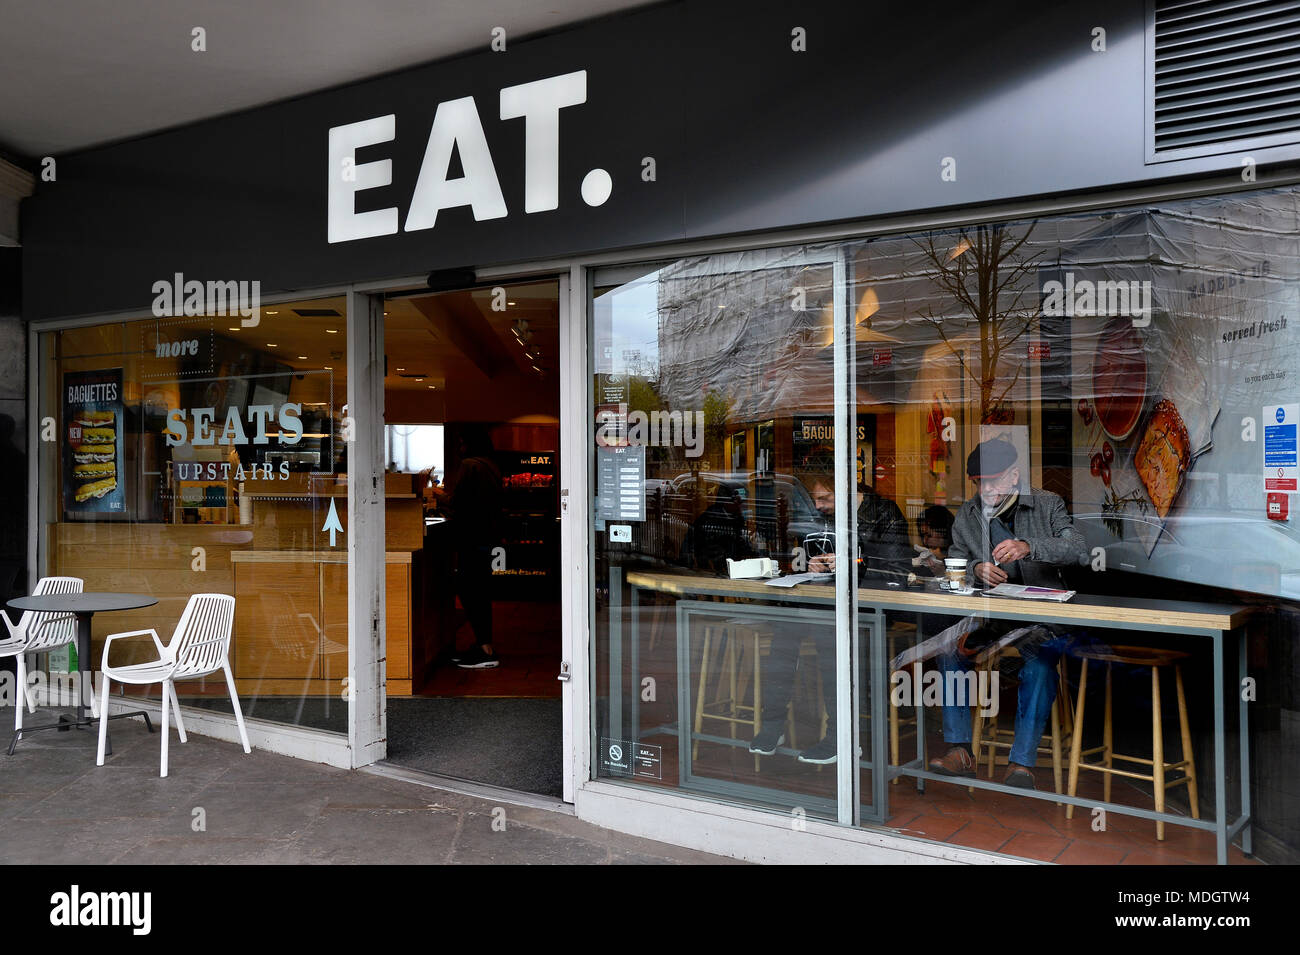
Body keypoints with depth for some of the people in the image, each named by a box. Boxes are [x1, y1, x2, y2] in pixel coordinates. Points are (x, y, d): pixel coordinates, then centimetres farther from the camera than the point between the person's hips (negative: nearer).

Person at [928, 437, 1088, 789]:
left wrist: (1028, 546, -28)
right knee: (948, 644, -24)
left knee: (1039, 660, -33)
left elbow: (1079, 550, -11)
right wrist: (976, 568, -17)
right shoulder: (967, 514, 10)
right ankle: (959, 749, -16)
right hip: (986, 614, 3)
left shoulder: (1047, 504, 2)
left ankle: (1021, 763, -27)